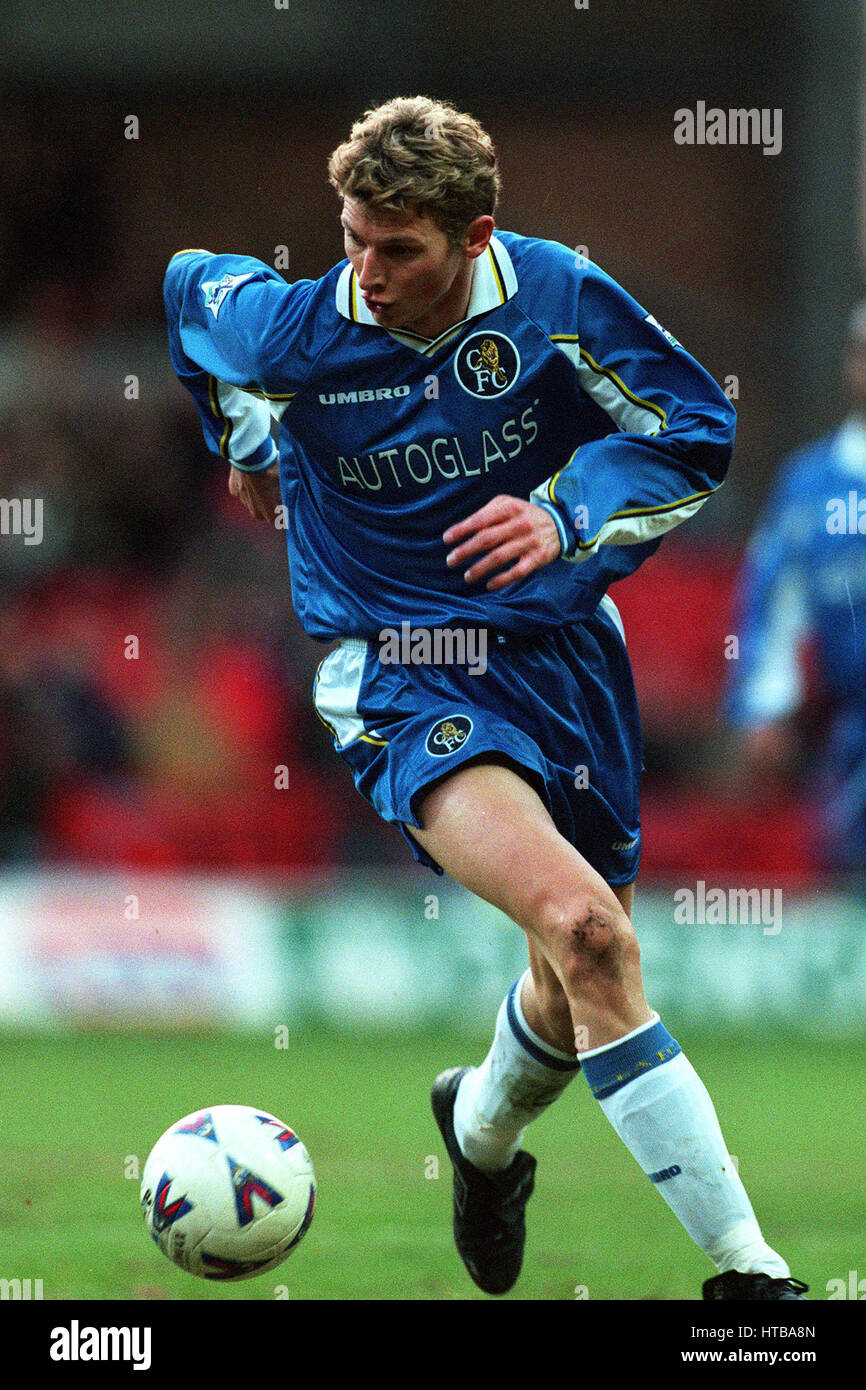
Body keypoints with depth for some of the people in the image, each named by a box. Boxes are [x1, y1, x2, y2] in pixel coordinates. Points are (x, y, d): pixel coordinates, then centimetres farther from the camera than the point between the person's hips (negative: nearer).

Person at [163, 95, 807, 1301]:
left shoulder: (558, 298, -11)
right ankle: (747, 1270, -29)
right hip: (399, 677, -4)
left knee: (578, 997, 15)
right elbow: (191, 287, 10)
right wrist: (243, 441, 26)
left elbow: (697, 433, -2)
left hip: (560, 647, 4)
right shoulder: (294, 333, -13)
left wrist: (566, 514, -18)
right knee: (581, 926, -28)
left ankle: (484, 1132, 54)